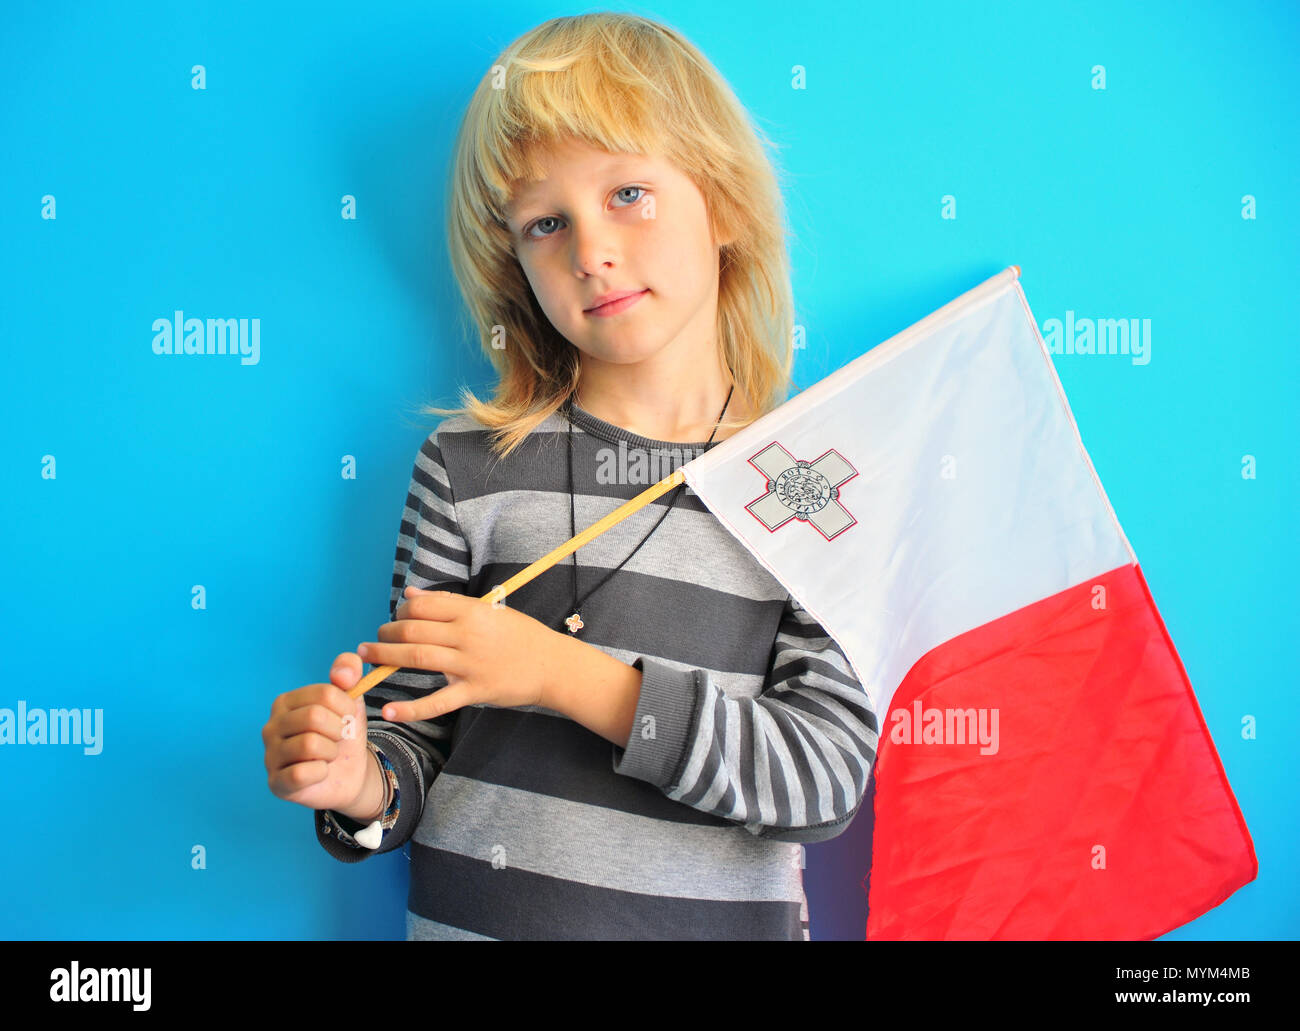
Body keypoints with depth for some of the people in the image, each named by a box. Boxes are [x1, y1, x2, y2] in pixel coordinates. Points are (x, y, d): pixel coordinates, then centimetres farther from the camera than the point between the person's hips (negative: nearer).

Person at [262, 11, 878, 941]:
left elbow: (827, 771, -15)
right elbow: (420, 735, 0)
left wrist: (570, 674, -20)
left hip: (719, 917, 0)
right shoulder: (470, 464, -6)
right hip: (475, 913, 1)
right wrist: (364, 788, -21)